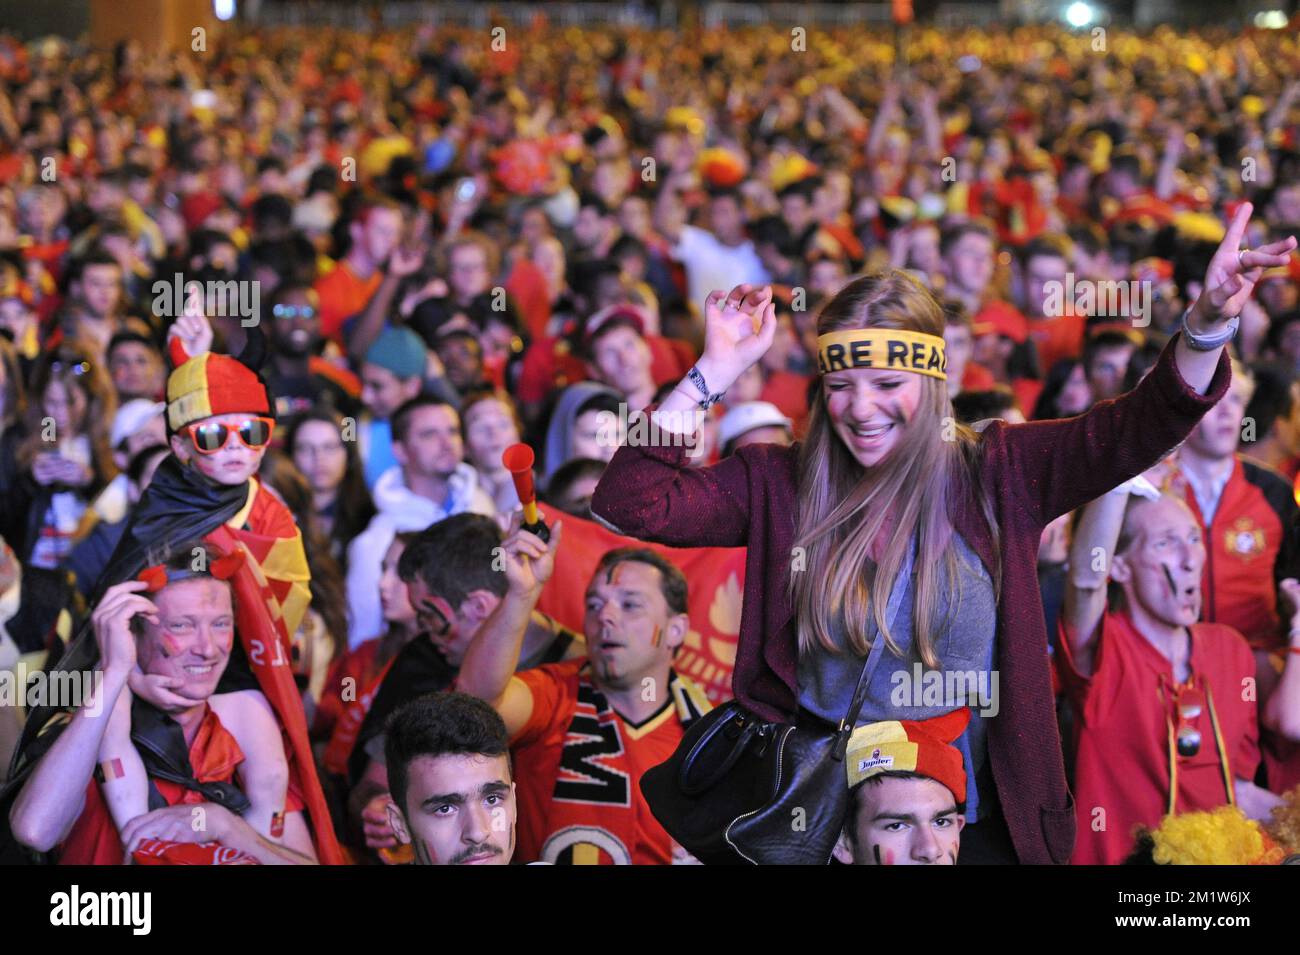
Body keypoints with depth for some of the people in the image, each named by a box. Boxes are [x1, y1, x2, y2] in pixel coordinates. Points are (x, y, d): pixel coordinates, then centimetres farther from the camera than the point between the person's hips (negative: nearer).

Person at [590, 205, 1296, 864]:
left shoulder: (992, 473, -2)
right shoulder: (780, 485, -3)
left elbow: (1142, 425, -9)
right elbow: (630, 503, -12)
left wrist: (1208, 321, -26)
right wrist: (717, 372, -14)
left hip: (974, 821, 0)